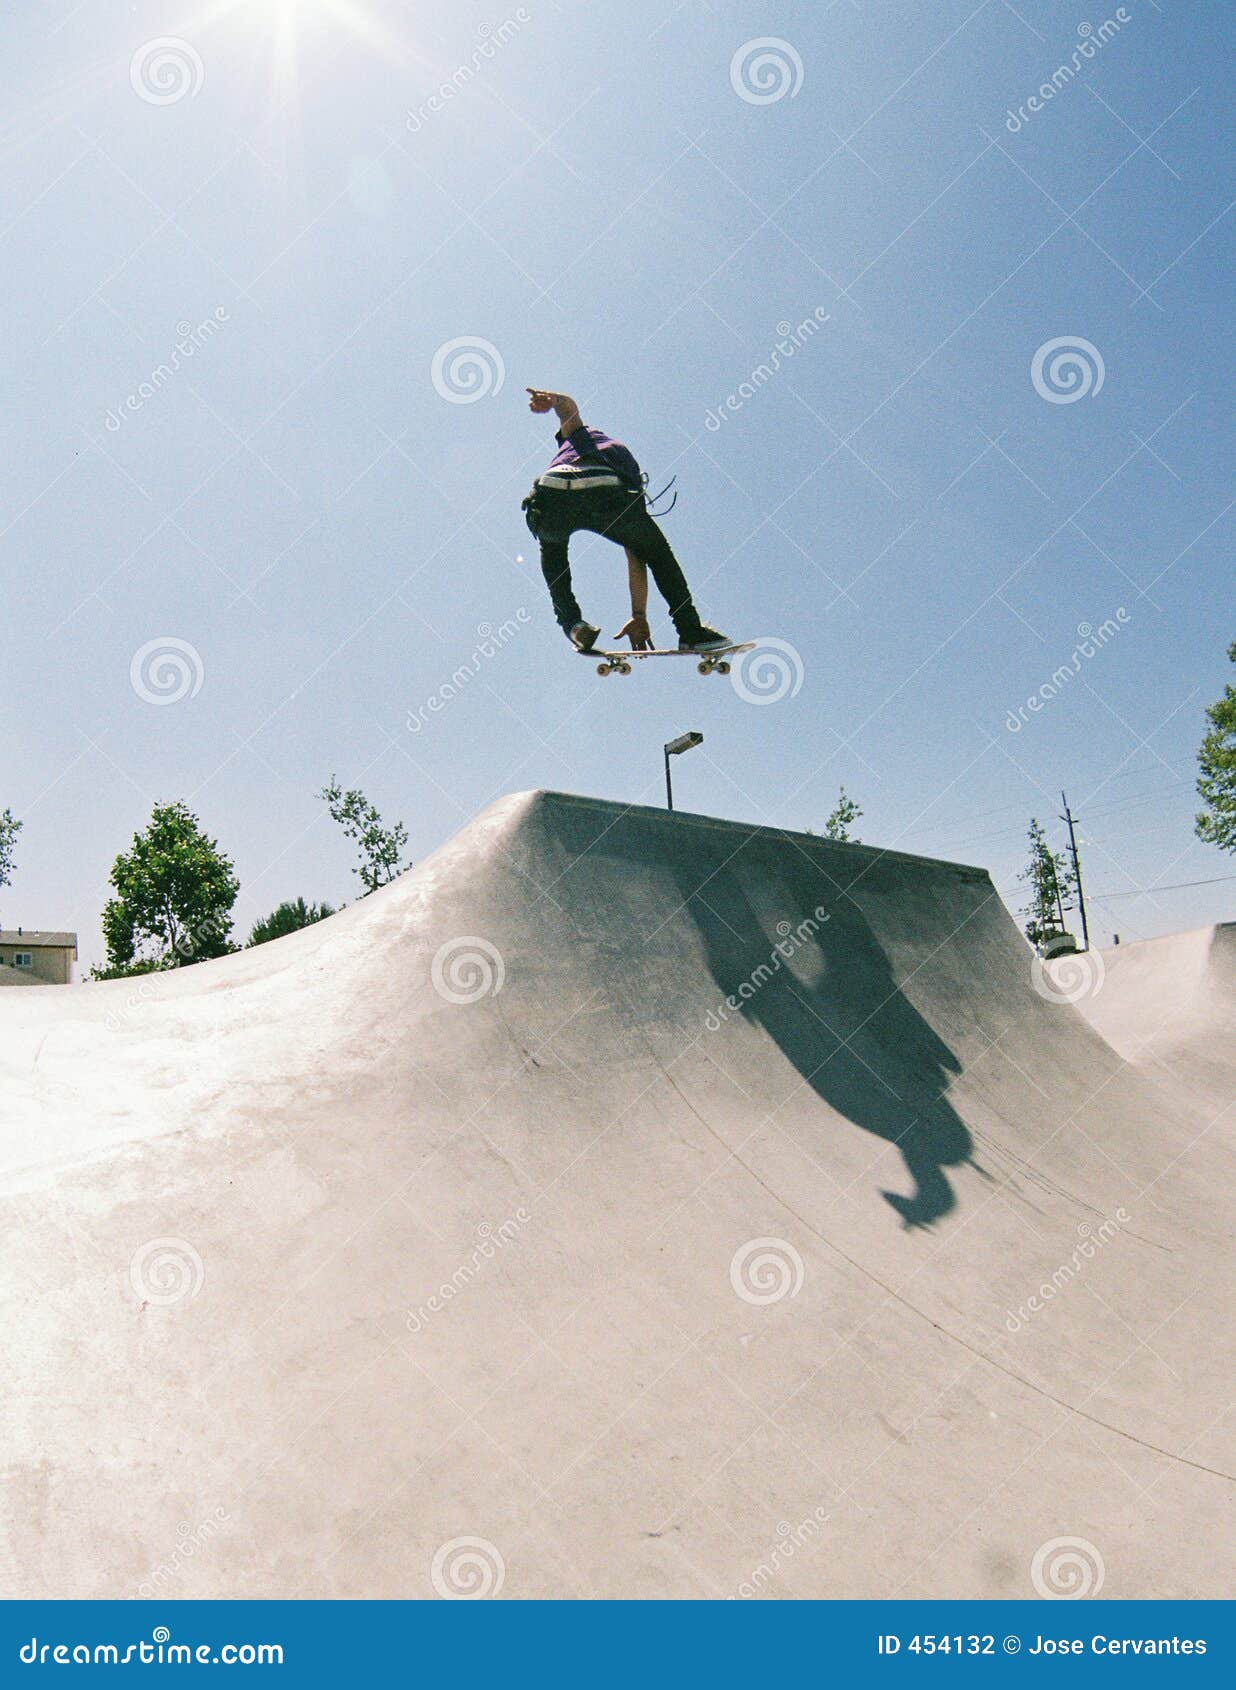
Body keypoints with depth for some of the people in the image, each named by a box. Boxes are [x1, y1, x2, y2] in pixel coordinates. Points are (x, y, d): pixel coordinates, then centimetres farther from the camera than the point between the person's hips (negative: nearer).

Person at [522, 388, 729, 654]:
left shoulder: (583, 436, 44)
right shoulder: (631, 476, 39)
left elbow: (569, 405, 20)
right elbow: (636, 560, 34)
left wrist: (549, 398, -4)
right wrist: (639, 616, 35)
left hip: (550, 496, 0)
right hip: (608, 496, 0)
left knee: (552, 548, 36)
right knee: (658, 553, 25)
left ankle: (571, 622, 20)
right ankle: (691, 632, 17)